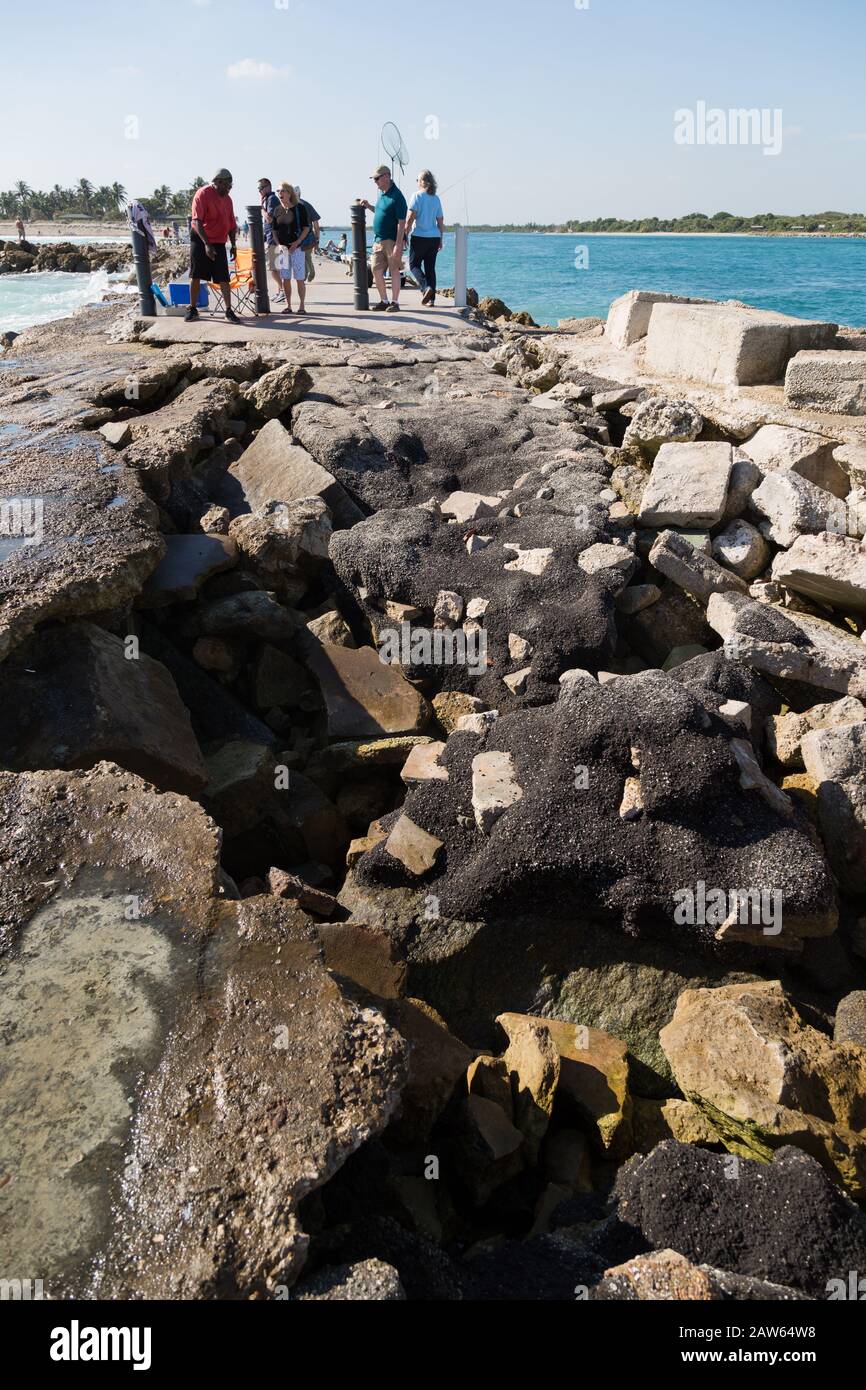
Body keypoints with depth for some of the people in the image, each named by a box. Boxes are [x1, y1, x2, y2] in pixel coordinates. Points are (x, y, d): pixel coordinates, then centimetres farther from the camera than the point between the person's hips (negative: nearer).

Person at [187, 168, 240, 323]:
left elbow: (231, 224, 16)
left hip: (219, 242, 5)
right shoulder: (203, 194, -12)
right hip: (200, 240, -5)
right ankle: (192, 309, 10)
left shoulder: (227, 199, 8)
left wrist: (233, 245, 8)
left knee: (224, 279, -1)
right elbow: (197, 221, -19)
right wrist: (207, 244, -27)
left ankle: (229, 310, 3)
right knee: (195, 276, 2)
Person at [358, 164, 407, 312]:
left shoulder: (397, 196, -13)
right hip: (378, 240, 9)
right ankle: (384, 301, 16)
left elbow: (401, 223, -17)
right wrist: (368, 206, 13)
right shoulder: (382, 193, 13)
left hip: (392, 240, -9)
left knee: (394, 271, -1)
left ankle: (395, 303, 5)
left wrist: (398, 245, -23)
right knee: (376, 270, 6)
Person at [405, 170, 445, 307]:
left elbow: (410, 219, -12)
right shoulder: (436, 198, 10)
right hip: (434, 238, 5)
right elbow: (441, 222, 13)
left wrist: (405, 236, -6)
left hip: (419, 236, -5)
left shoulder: (418, 196, -6)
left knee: (414, 264, 6)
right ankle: (431, 298, 6)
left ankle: (426, 287, -18)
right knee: (430, 268, 9)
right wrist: (441, 240, 19)